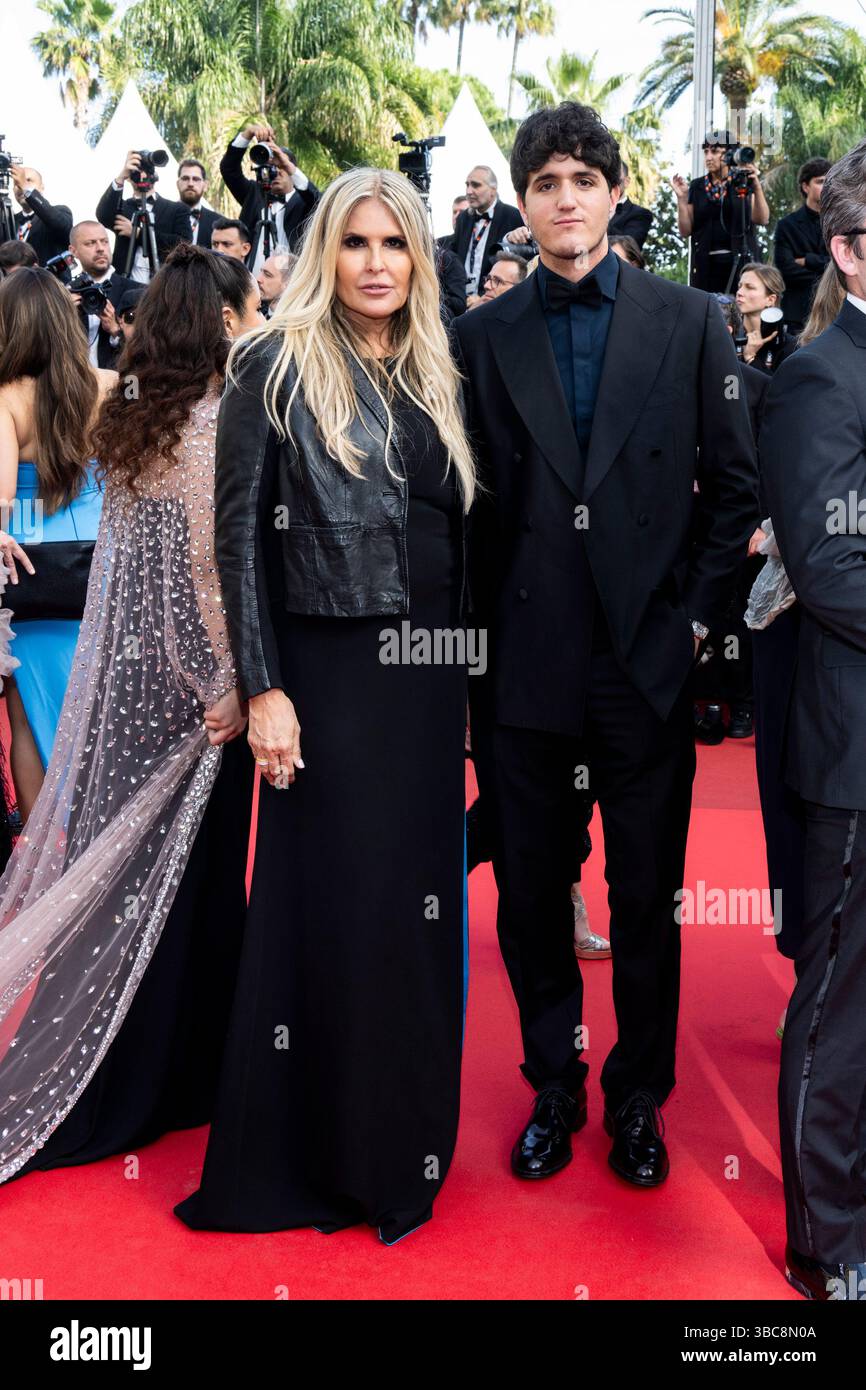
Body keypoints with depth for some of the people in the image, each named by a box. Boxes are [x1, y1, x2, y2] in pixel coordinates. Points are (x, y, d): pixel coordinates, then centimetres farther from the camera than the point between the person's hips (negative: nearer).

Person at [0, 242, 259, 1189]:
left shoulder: (127, 421, 9)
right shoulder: (220, 426, -16)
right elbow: (213, 571, -20)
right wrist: (233, 687, -16)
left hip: (127, 674, 8)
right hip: (189, 685, -8)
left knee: (119, 867, 17)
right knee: (181, 874, 5)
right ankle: (160, 1083, 20)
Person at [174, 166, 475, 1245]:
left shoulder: (435, 380, 12)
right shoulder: (277, 366, -3)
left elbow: (457, 537, 14)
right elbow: (240, 533, -8)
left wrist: (464, 683, 9)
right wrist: (262, 689, -15)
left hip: (428, 672, 5)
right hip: (327, 672, -5)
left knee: (417, 903, 11)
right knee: (327, 904, 3)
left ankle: (405, 1144, 29)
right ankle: (311, 1155, 21)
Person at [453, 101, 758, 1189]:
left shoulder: (689, 323, 4)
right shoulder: (480, 336, 5)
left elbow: (734, 485, 5)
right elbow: (466, 502, 6)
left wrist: (695, 612, -1)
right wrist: (480, 632, 2)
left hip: (648, 659, 0)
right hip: (525, 664, 1)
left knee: (647, 896, 10)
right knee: (530, 894, 10)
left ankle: (639, 1097, 30)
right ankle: (554, 1089, 30)